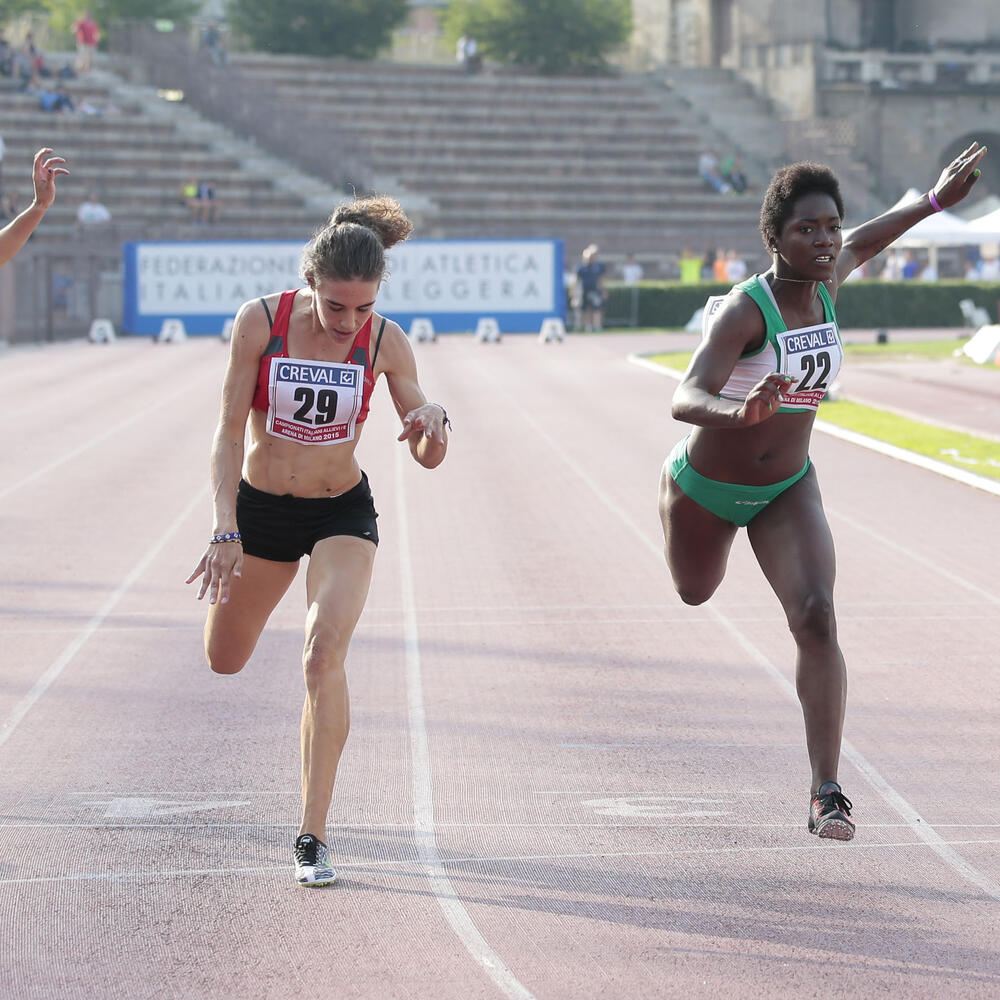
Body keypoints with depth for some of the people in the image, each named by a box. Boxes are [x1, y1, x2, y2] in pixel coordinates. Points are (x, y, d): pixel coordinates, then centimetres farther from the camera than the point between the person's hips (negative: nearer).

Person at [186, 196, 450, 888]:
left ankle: (314, 836, -19)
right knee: (224, 661, 17)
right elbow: (229, 431, -14)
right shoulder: (261, 322, -17)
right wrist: (225, 531, -23)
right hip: (259, 506, 1)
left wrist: (434, 422, -30)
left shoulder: (385, 341, -13)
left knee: (325, 653, -23)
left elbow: (429, 458, -7)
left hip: (342, 513, -1)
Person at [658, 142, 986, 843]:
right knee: (695, 595, 26)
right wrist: (738, 410, -65)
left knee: (816, 617, -18)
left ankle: (827, 792, -18)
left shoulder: (826, 285, -10)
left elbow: (860, 245, 16)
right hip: (704, 488, -3)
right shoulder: (743, 312, -30)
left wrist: (937, 201, 17)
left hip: (788, 490, 3)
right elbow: (685, 399, -44)